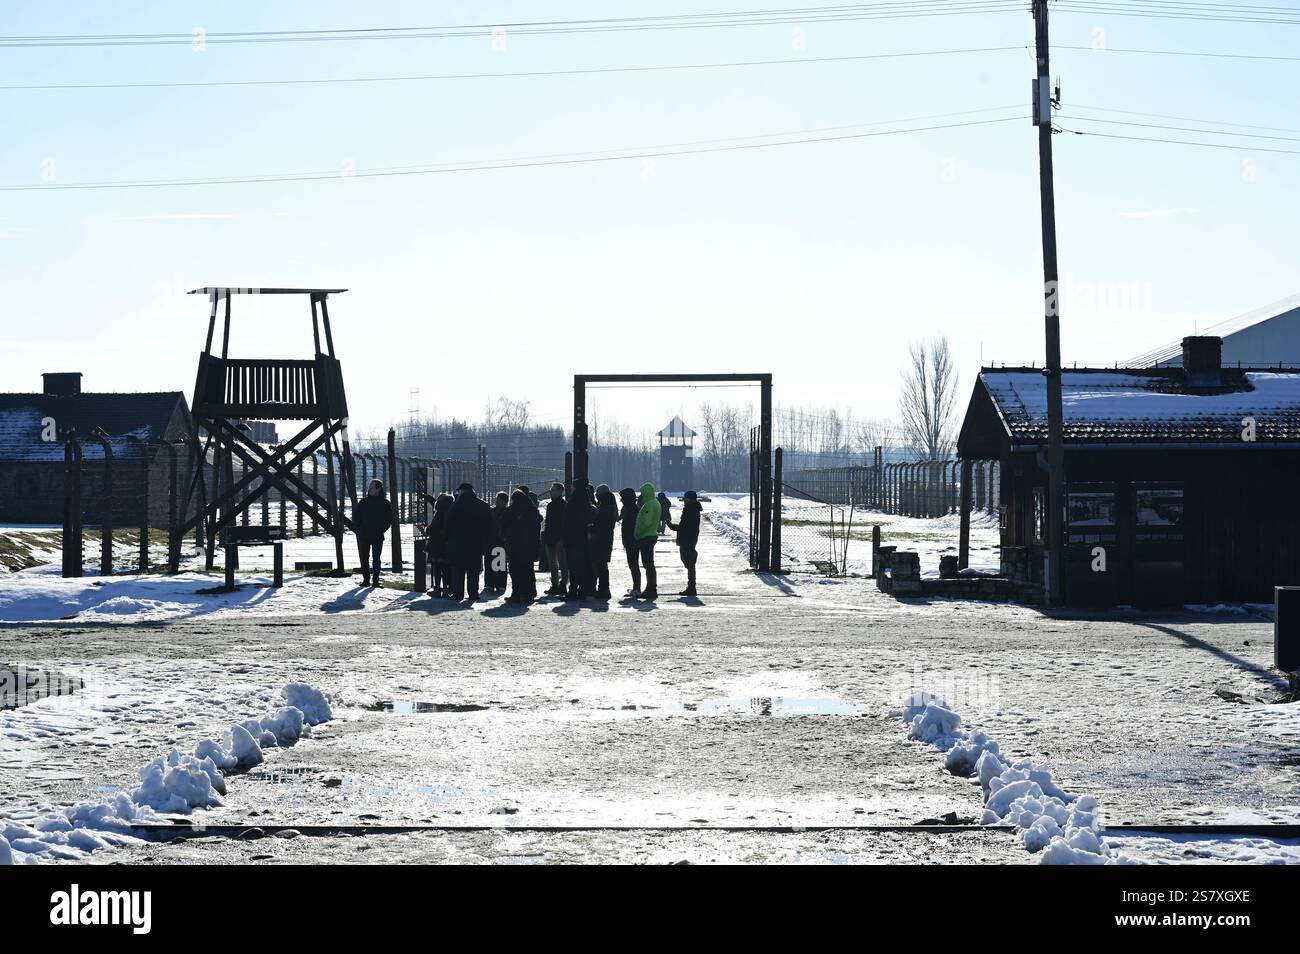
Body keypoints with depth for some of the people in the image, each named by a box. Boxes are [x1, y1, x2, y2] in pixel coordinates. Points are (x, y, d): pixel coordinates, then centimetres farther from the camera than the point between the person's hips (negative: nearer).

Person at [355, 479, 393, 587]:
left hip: (378, 537, -1)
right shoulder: (363, 502, 5)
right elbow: (356, 518, 9)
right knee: (364, 559, 0)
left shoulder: (385, 503, 2)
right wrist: (360, 529, -4)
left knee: (376, 559, 0)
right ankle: (366, 580, 4)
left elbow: (389, 520, 4)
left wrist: (381, 531, -6)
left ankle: (375, 580, 4)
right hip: (363, 536, 1)